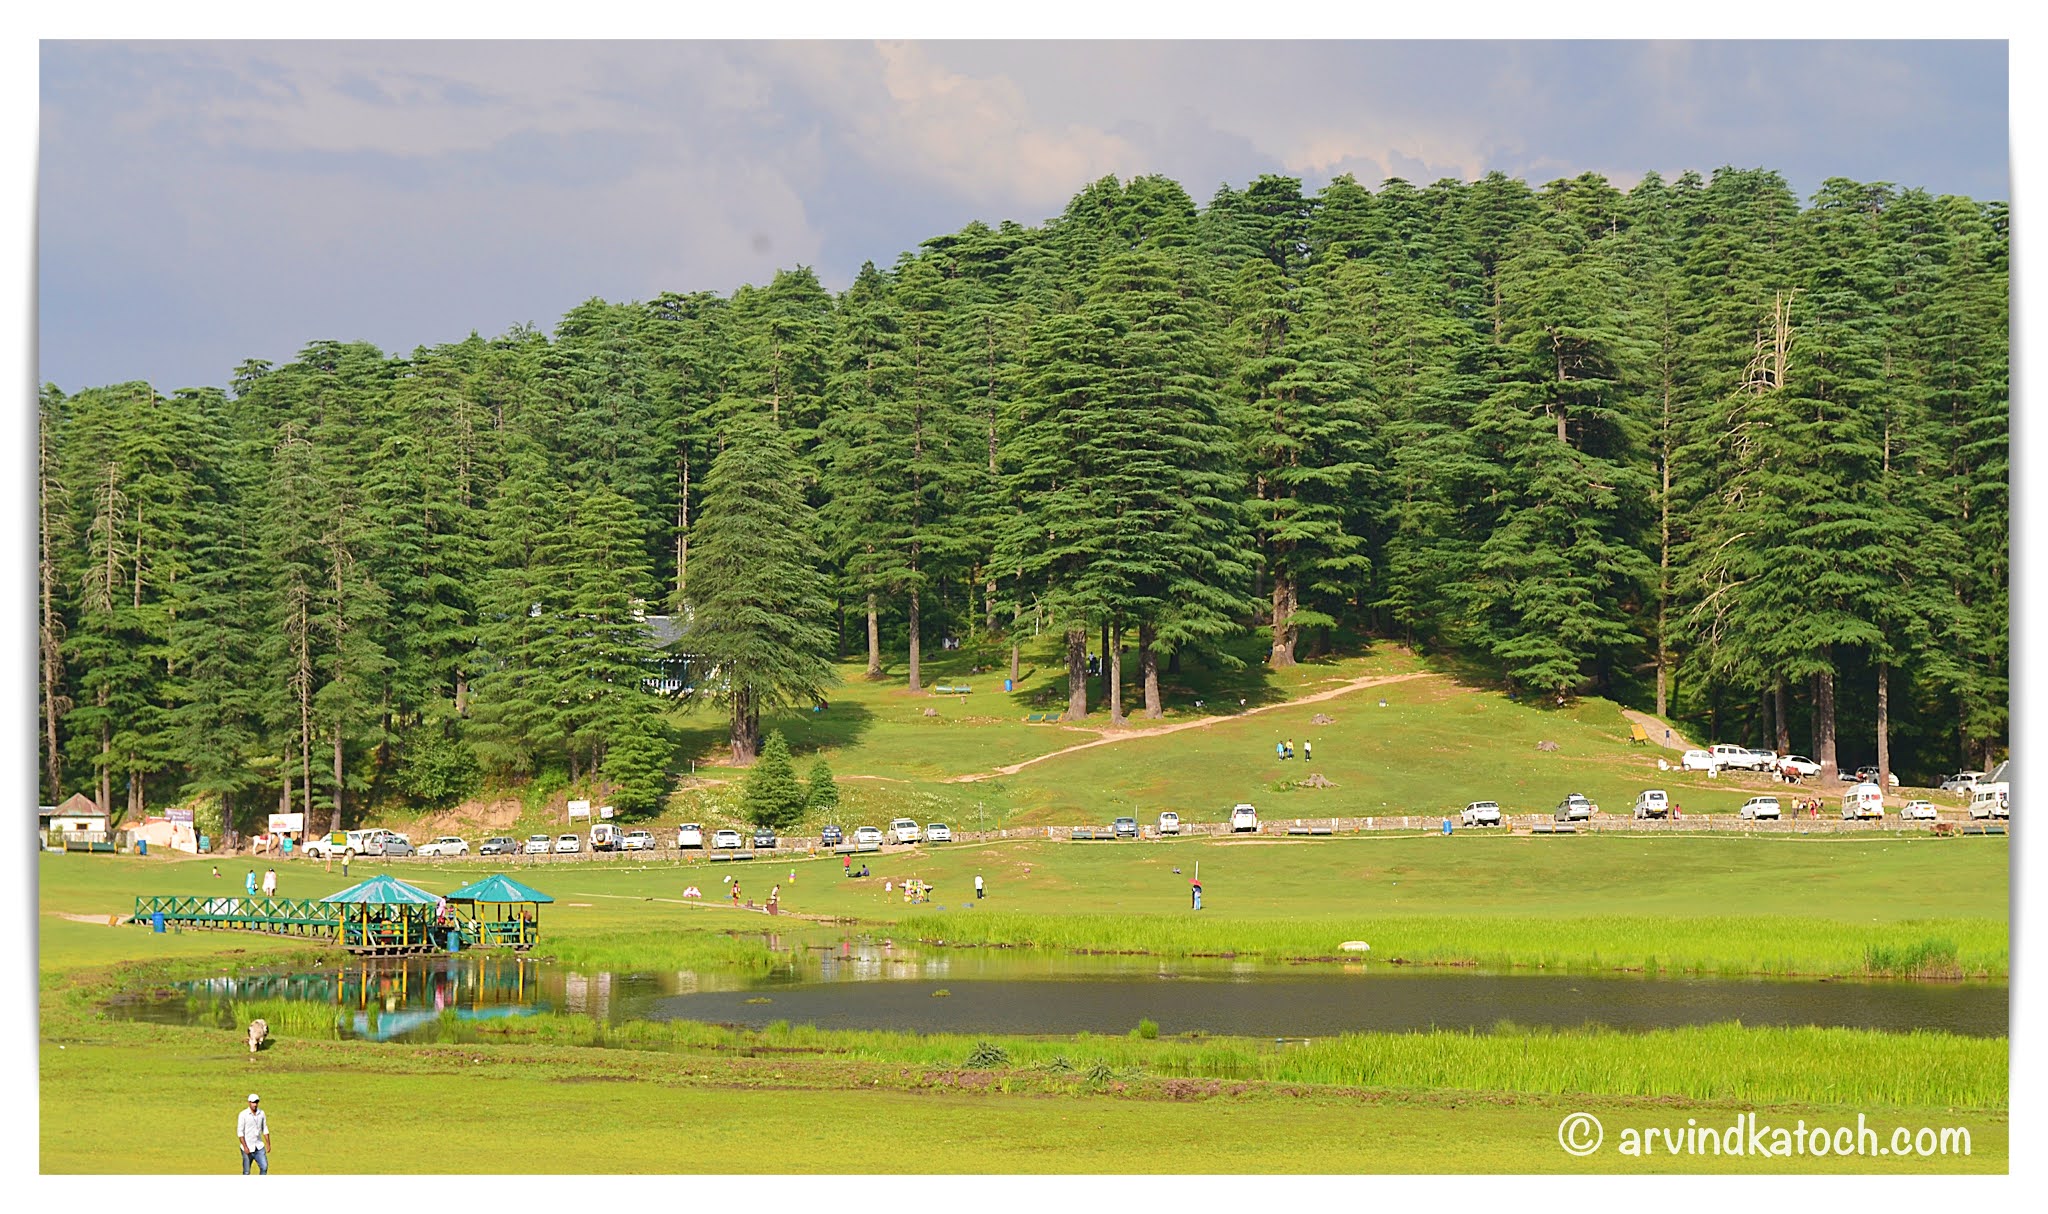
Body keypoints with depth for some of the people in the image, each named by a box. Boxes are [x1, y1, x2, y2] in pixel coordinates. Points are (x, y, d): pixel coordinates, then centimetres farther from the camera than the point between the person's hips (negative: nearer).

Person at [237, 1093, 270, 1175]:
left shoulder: (261, 1113, 5)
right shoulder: (243, 1114, -10)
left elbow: (265, 1129, 14)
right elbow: (240, 1132, -12)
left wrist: (268, 1144, 8)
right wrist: (245, 1147, -19)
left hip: (259, 1147, 4)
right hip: (248, 1148, -4)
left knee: (264, 1167, -9)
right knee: (246, 1172, 1)